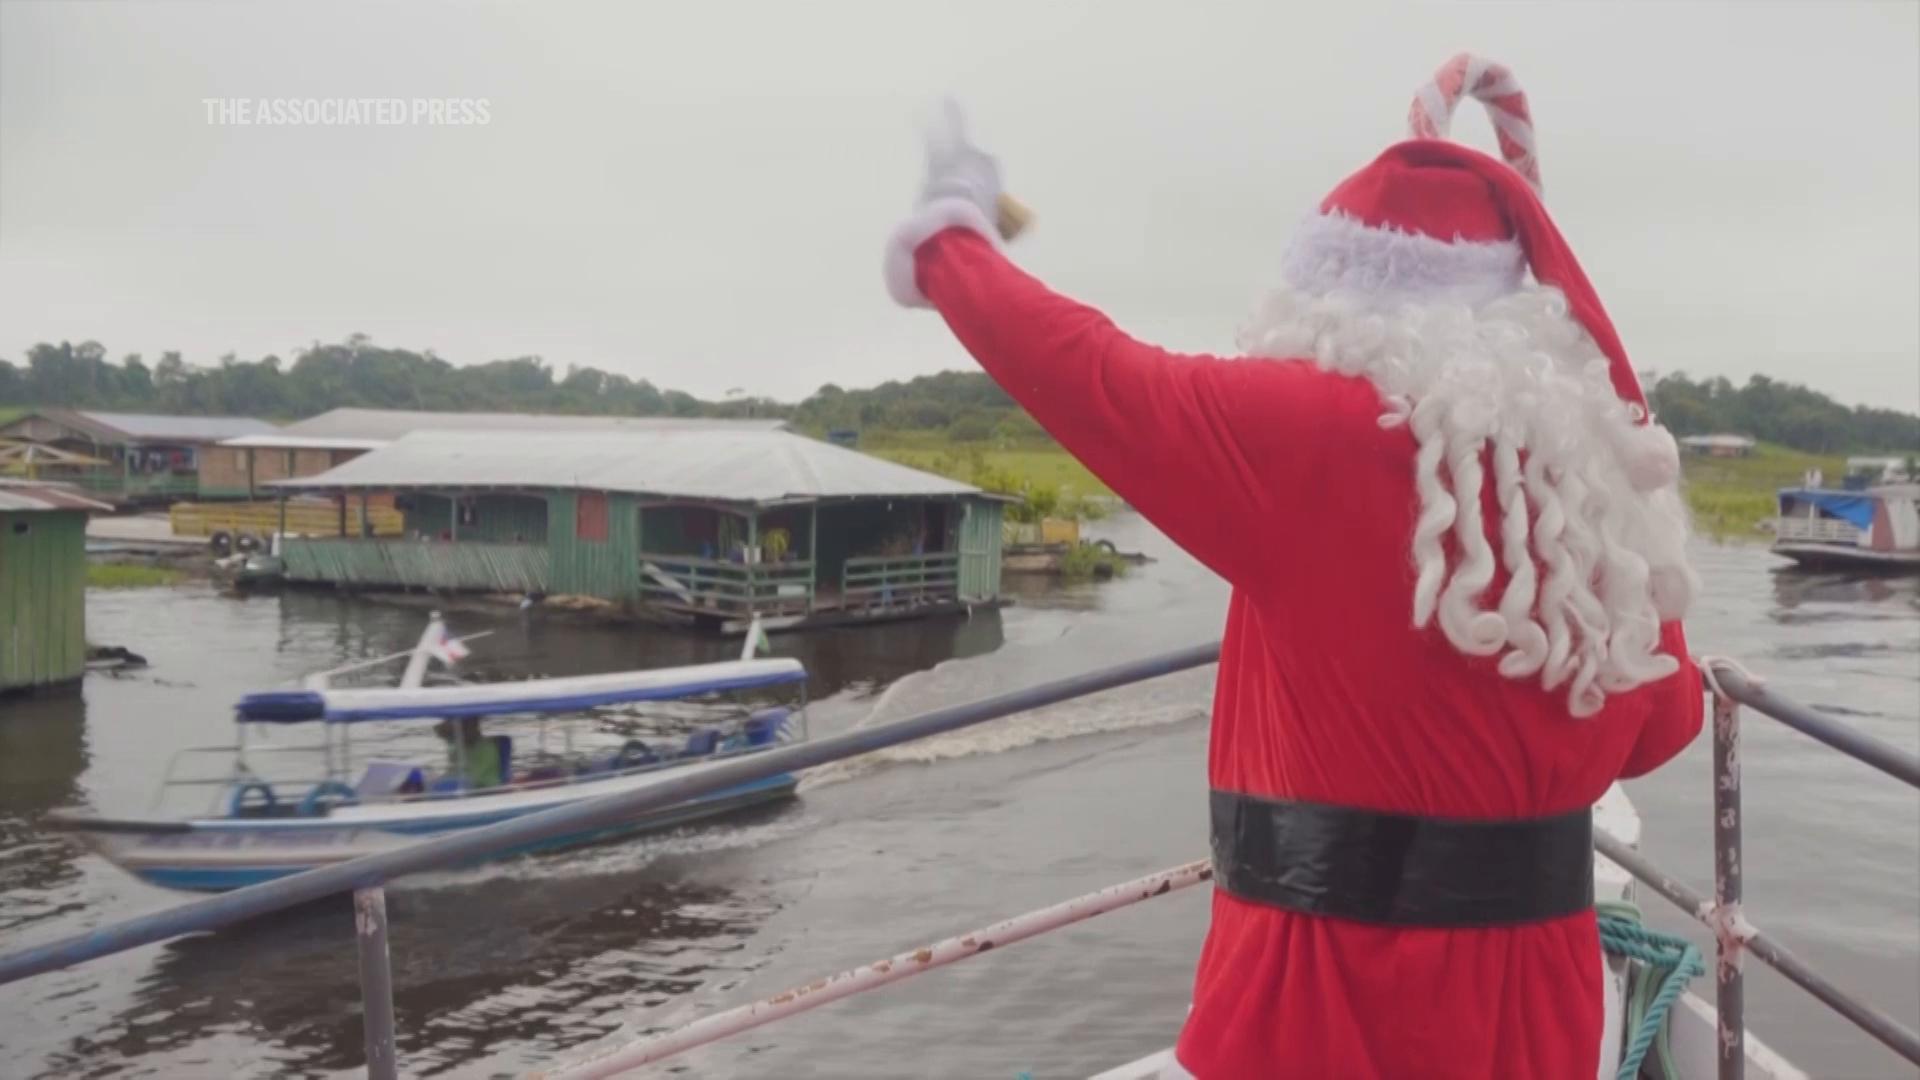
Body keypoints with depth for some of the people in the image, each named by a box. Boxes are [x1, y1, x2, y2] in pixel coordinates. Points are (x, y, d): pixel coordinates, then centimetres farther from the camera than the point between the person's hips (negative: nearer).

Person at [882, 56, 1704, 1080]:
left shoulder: (1306, 434, -16)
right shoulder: (1603, 470, 0)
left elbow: (1075, 364, -8)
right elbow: (1660, 724, 10)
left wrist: (949, 230, 8)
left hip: (1335, 977, -6)